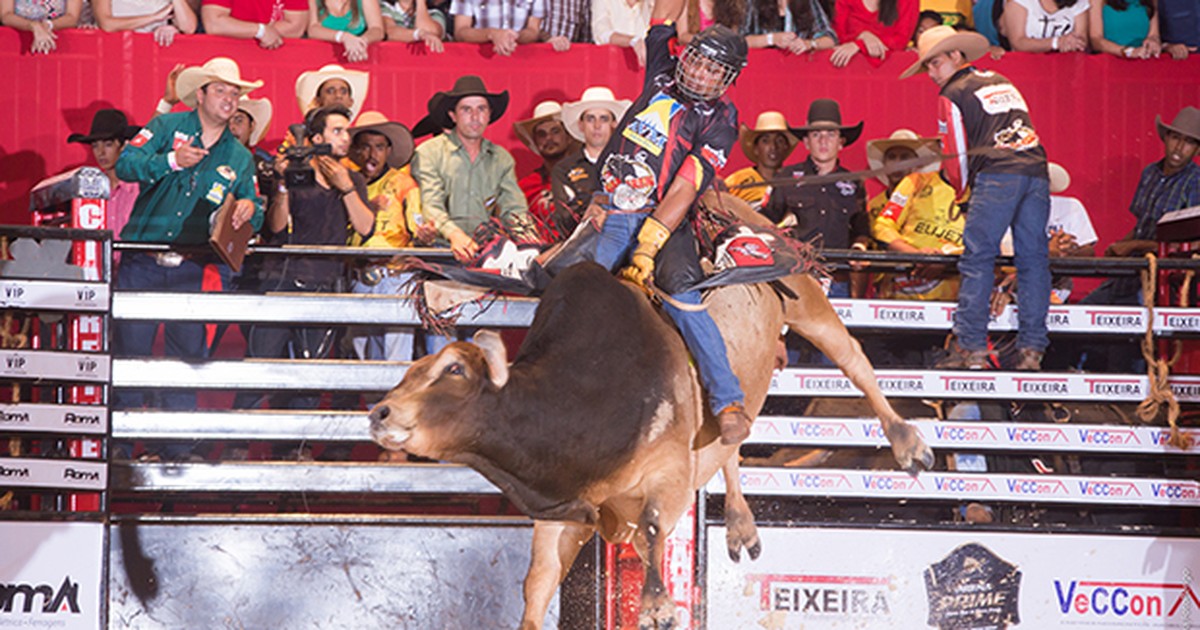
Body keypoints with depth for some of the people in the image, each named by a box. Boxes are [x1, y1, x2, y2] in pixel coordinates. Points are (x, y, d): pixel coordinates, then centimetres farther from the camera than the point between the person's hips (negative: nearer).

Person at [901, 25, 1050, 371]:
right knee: (1033, 261, 5)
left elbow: (957, 157, 8)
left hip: (997, 174, -6)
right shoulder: (1001, 82, 27)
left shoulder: (952, 96, 8)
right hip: (1036, 172, 6)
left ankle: (971, 347, -8)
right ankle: (1032, 349, 2)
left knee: (977, 260, -3)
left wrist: (962, 193, 26)